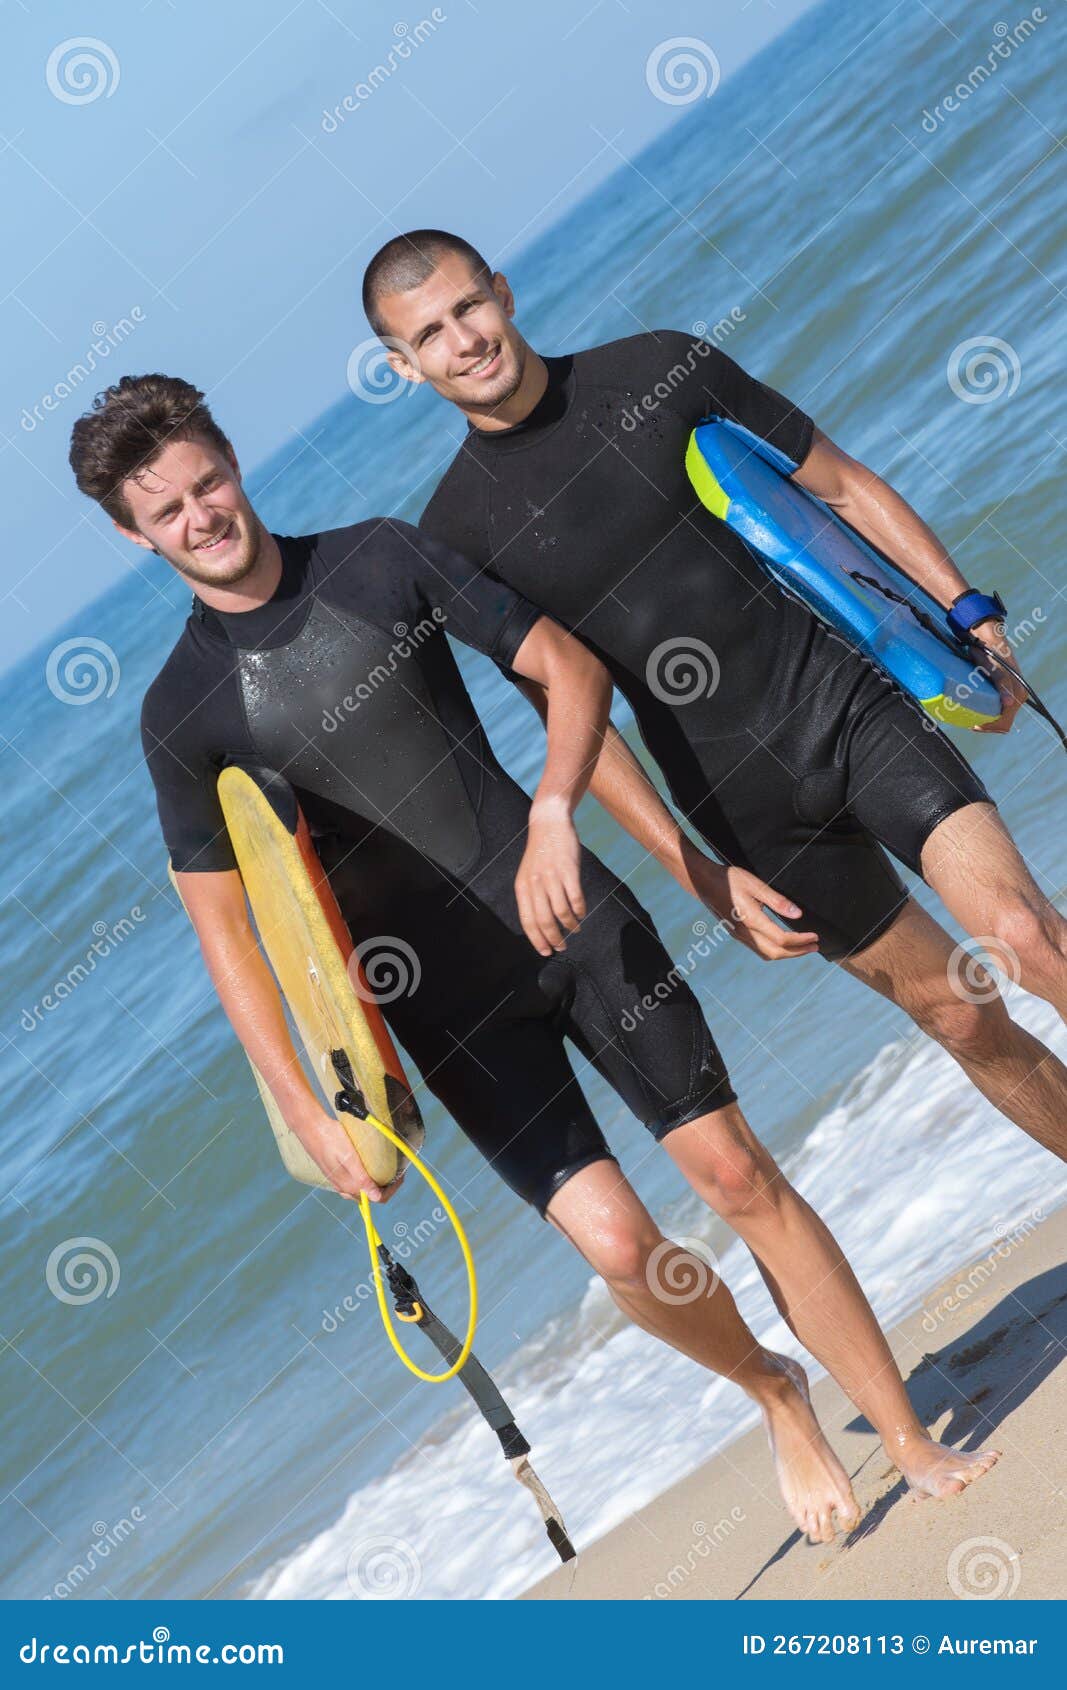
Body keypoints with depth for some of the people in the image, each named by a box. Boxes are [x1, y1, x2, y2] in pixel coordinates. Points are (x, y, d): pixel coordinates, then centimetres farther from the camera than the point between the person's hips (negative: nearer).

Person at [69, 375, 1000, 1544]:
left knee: (738, 1173, 0)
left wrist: (553, 815, -16)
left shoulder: (379, 559, 1)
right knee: (617, 1243, -8)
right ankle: (776, 1397, 23)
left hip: (569, 917, 1)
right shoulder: (180, 714, -2)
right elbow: (222, 927, -1)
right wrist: (307, 1112, -8)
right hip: (444, 1004, -1)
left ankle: (911, 1443, 14)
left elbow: (569, 665, 3)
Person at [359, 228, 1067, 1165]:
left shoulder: (662, 370, 1)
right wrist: (701, 876, -3)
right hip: (743, 802, 0)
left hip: (854, 701, 0)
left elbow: (845, 486, 8)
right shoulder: (460, 536, -1)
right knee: (961, 1014, 6)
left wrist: (971, 612, 1)